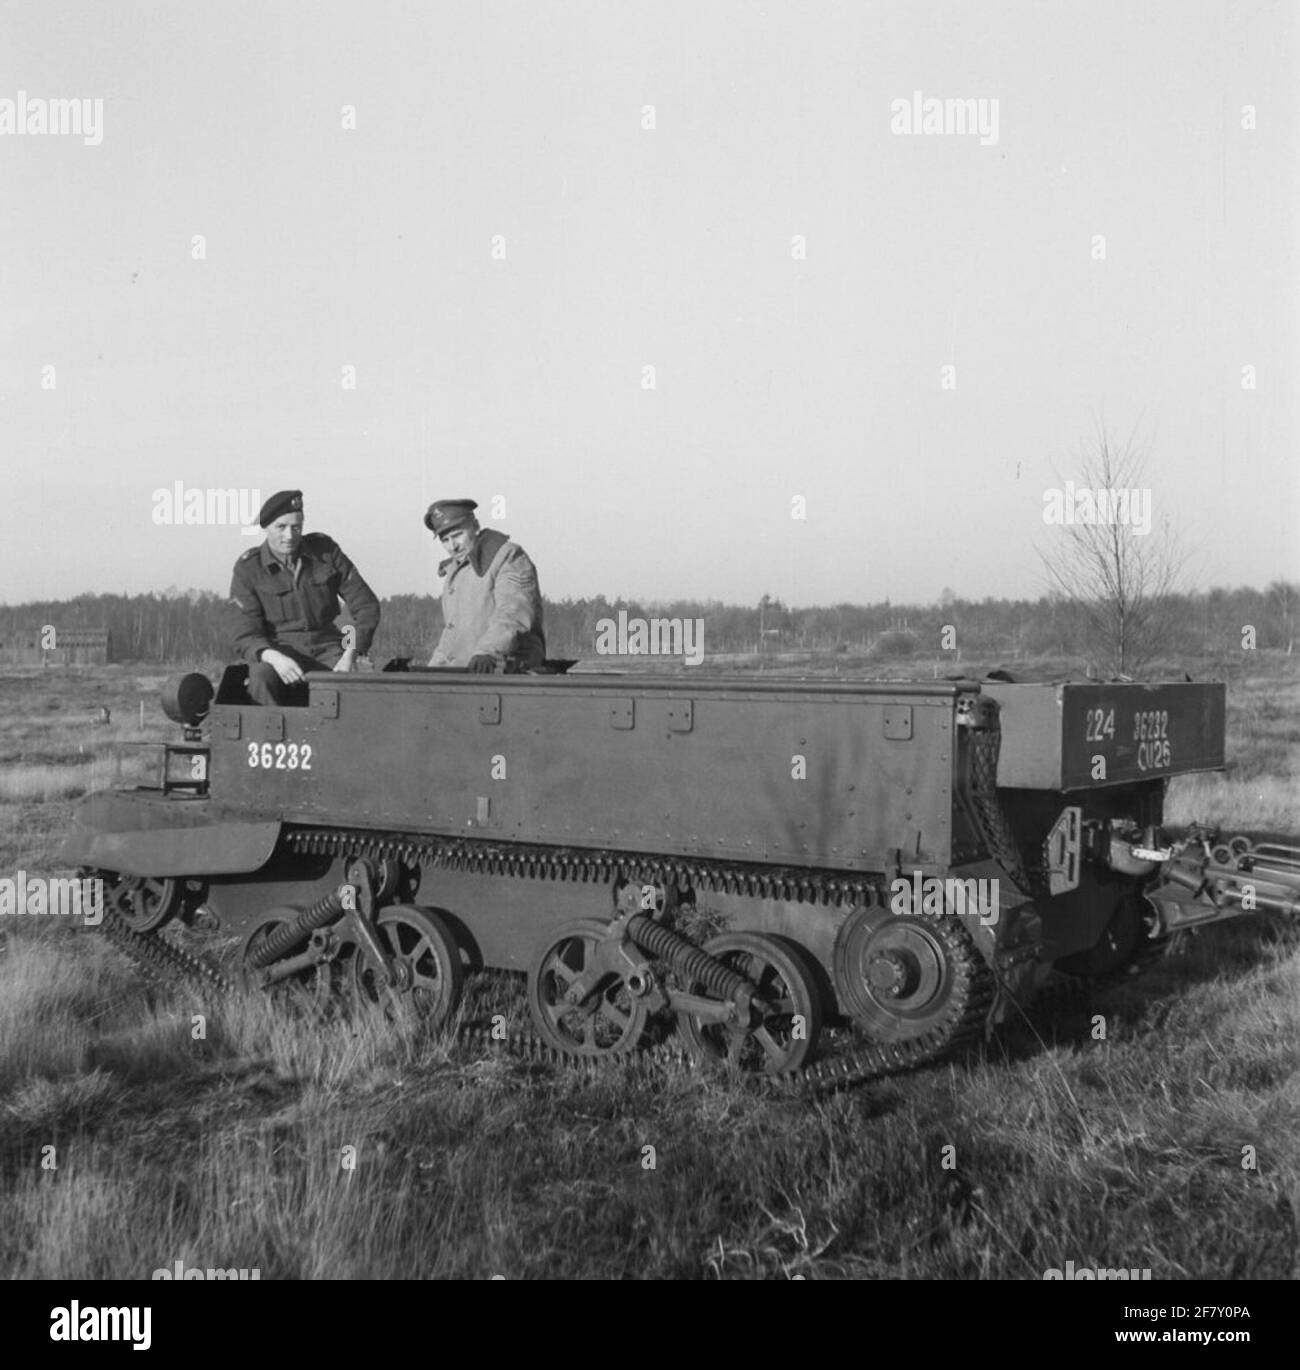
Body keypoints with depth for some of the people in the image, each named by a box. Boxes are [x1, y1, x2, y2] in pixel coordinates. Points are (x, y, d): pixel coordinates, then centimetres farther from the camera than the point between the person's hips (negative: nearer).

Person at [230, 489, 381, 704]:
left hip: (326, 651, 2)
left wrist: (351, 654, -11)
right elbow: (246, 637, -7)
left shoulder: (325, 549, 4)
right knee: (262, 676, -38)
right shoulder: (248, 568, -1)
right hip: (276, 652, -1)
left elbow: (366, 605, 5)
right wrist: (274, 657, -31)